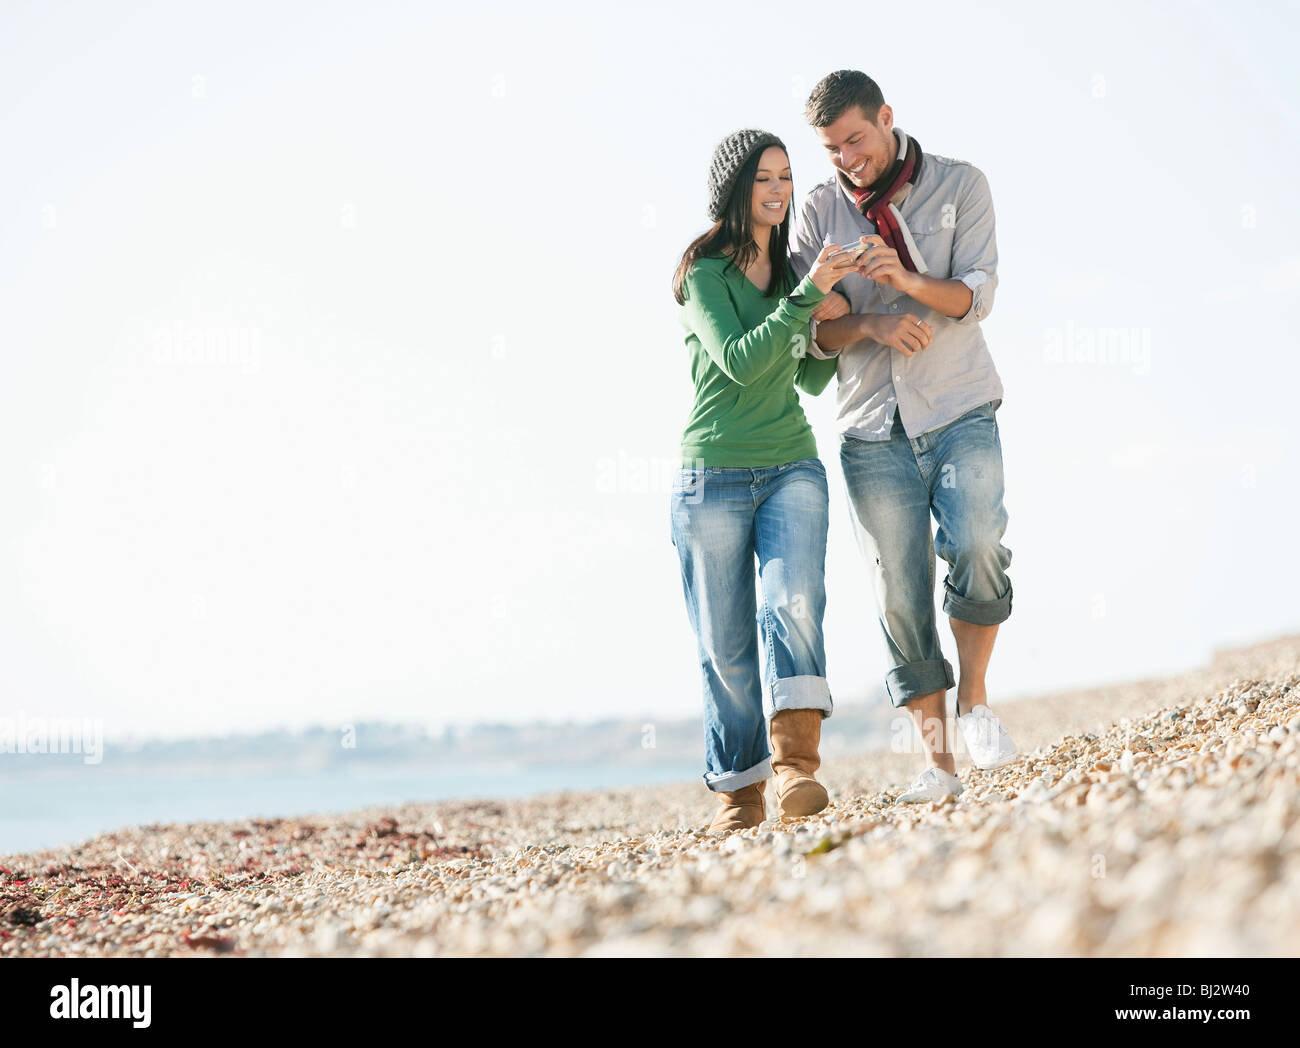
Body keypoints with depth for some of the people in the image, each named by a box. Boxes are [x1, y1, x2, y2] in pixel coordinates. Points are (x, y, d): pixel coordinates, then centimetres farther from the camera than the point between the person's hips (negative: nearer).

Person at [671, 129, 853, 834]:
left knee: (793, 603, -20)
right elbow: (740, 362, -18)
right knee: (725, 643, 1)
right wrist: (807, 296, -22)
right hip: (713, 477, -4)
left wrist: (831, 324, 3)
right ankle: (738, 792, 14)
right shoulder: (706, 273, -3)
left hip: (792, 469, 4)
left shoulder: (790, 266, 13)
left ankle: (794, 764, -25)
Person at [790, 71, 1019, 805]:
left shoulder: (960, 185, 2)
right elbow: (814, 330, 1)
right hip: (874, 429, 1)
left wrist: (907, 281, -26)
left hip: (960, 412, -1)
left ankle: (975, 699, 1)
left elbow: (978, 295, -8)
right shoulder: (819, 211, 6)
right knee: (901, 595, -3)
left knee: (977, 548, -22)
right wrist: (870, 324, -19)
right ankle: (938, 760, 3)